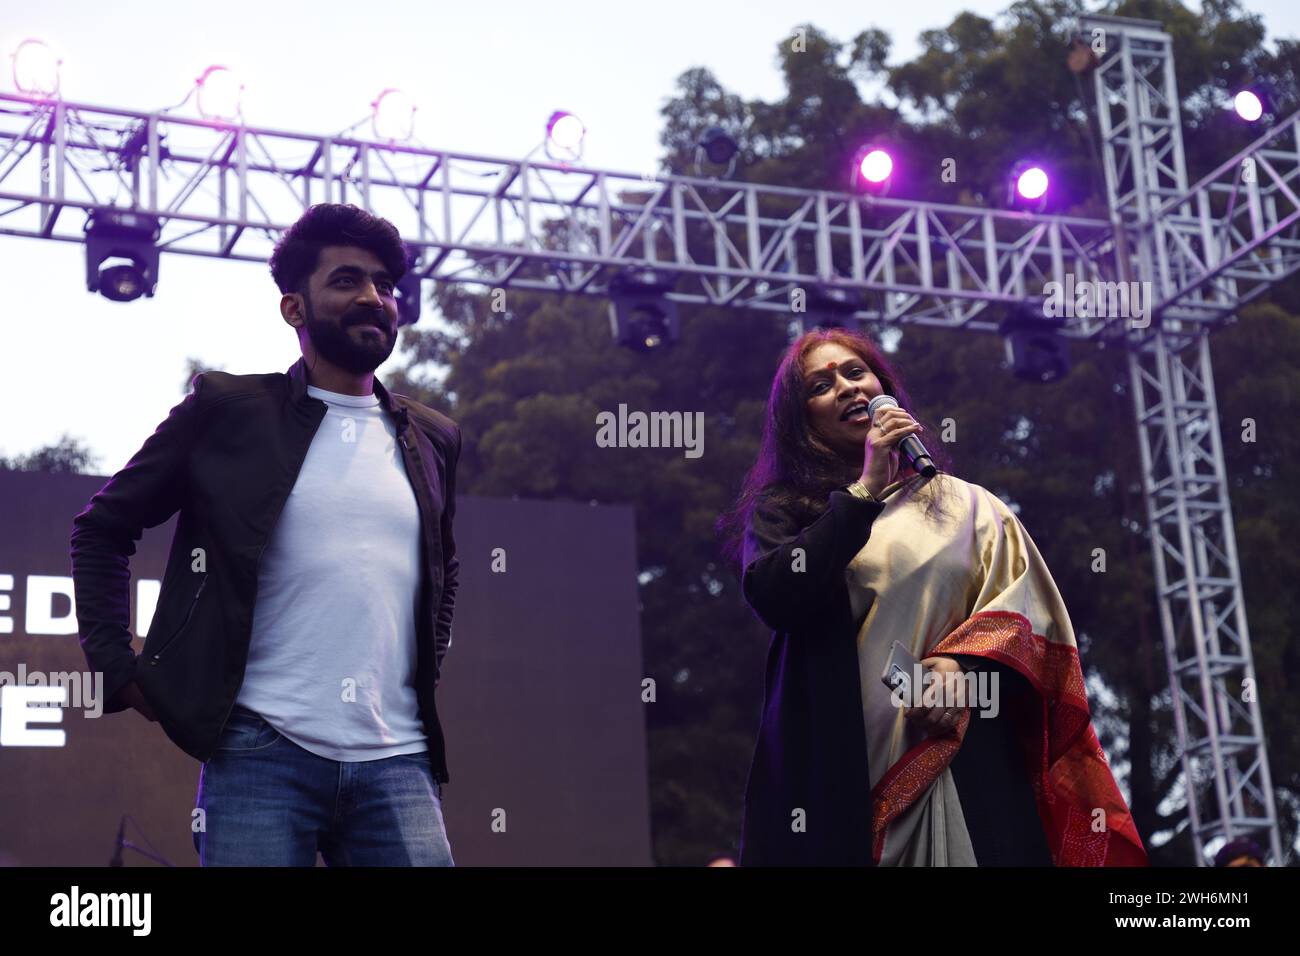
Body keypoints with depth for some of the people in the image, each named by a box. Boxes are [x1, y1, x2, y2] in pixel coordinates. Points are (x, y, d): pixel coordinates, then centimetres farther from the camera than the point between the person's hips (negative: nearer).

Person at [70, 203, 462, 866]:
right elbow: (102, 528, 10)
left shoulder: (432, 439, 16)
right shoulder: (229, 409, 5)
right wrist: (118, 668, 1)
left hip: (397, 762, 3)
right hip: (263, 754, -3)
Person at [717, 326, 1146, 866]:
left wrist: (964, 663, -14)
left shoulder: (964, 503, 15)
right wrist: (866, 490, -6)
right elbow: (773, 599, -9)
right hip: (831, 762, -1)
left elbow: (1026, 607, 6)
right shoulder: (781, 510, 11)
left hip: (956, 756, 1)